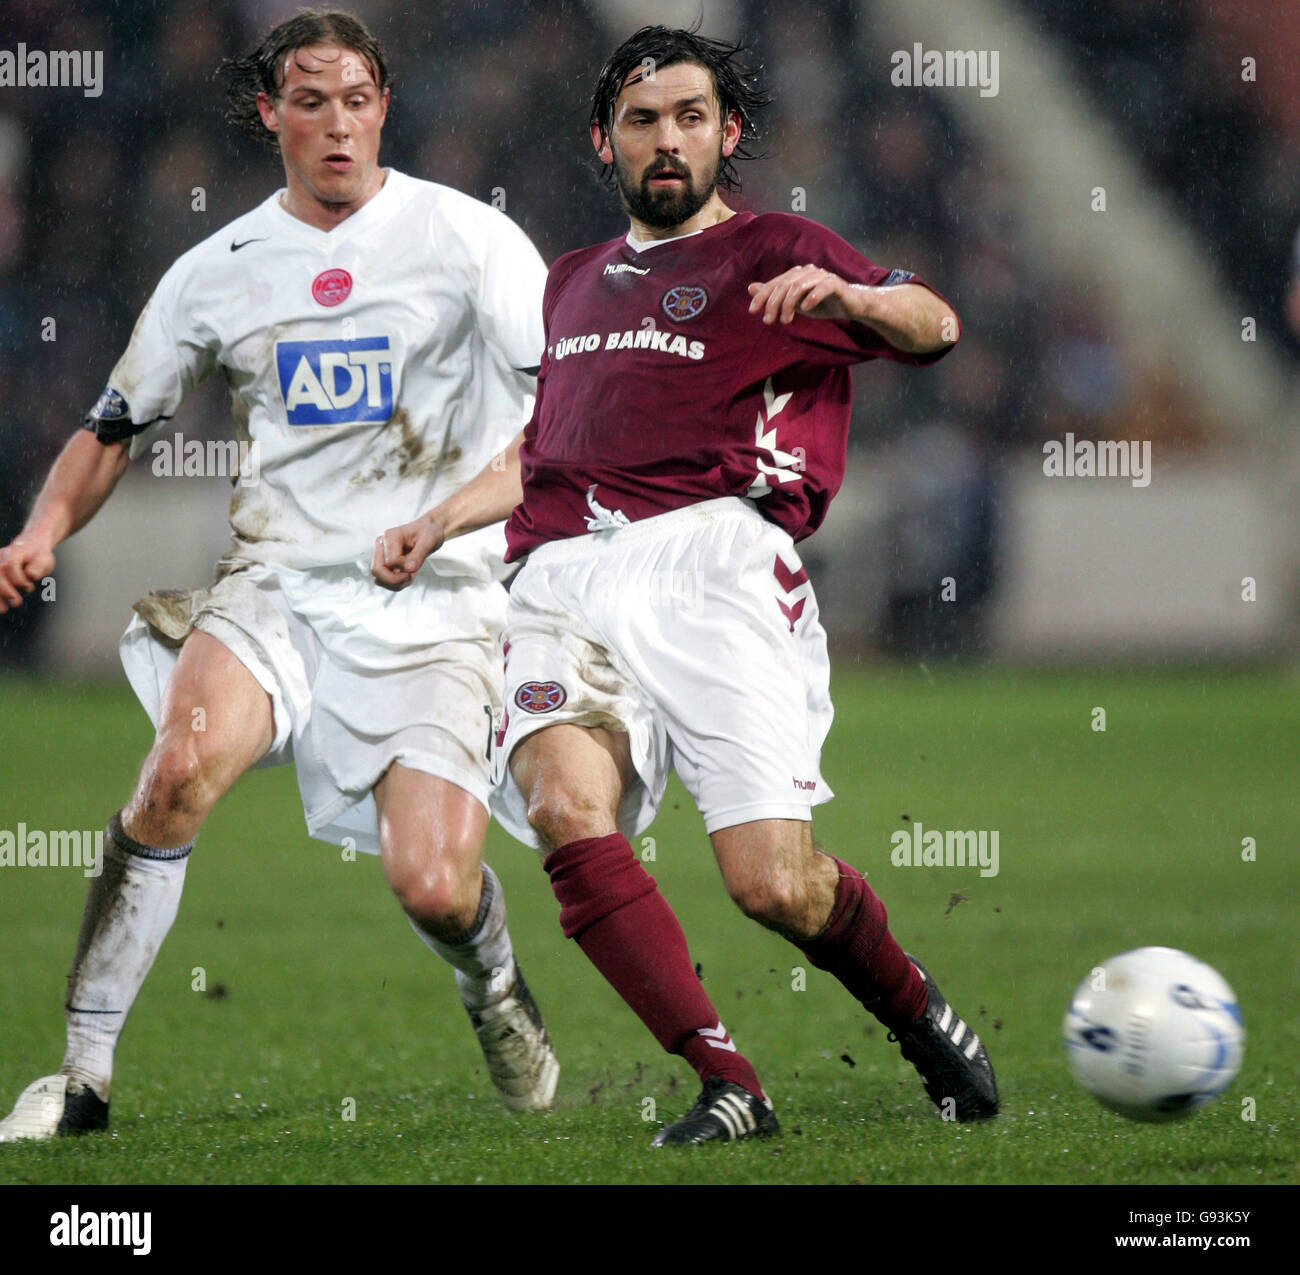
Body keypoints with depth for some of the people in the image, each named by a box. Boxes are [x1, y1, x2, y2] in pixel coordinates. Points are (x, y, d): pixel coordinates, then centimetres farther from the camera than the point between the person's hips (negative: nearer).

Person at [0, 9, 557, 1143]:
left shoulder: (464, 236, 0)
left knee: (434, 889, -15)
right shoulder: (219, 270, 8)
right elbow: (116, 427, 17)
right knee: (185, 762, -29)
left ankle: (494, 989, 25)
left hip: (434, 603, -2)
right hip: (276, 582, 2)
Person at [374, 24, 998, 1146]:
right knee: (564, 808, -28)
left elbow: (933, 327, -4)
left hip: (709, 557, -4)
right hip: (564, 577, 4)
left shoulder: (772, 251, 12)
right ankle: (729, 1086, -25)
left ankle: (919, 1013, 14)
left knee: (773, 883, -18)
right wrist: (439, 525, 31)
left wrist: (847, 295, -25)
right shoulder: (575, 282, 31)